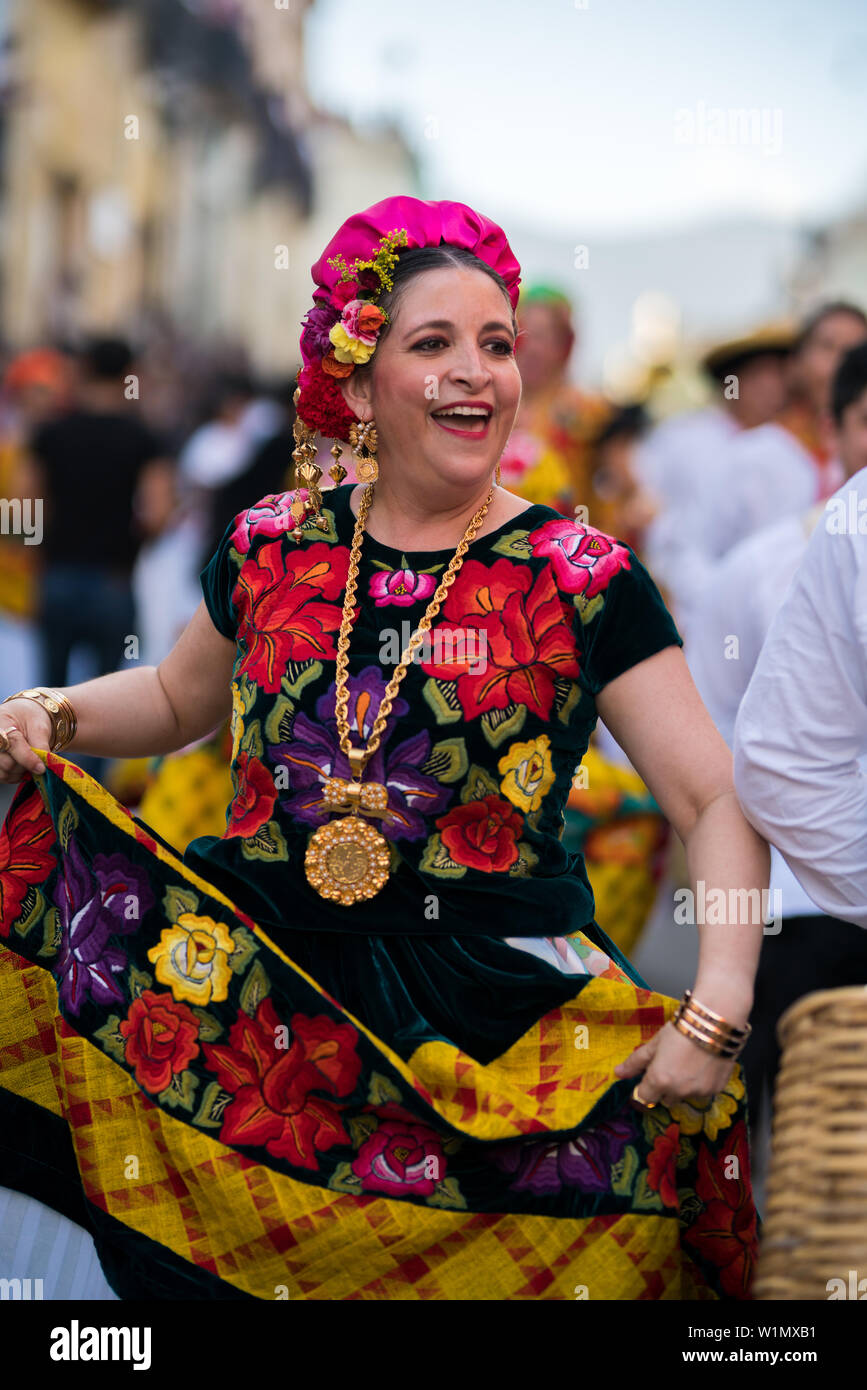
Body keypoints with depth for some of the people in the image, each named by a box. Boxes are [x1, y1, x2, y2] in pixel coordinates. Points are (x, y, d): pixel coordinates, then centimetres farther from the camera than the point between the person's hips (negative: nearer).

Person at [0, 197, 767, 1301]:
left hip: (495, 996, -1)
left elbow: (721, 805, -2)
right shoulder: (272, 546, 9)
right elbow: (178, 696, 28)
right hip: (259, 981, 2)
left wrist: (717, 1009, -16)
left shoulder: (582, 578, 1)